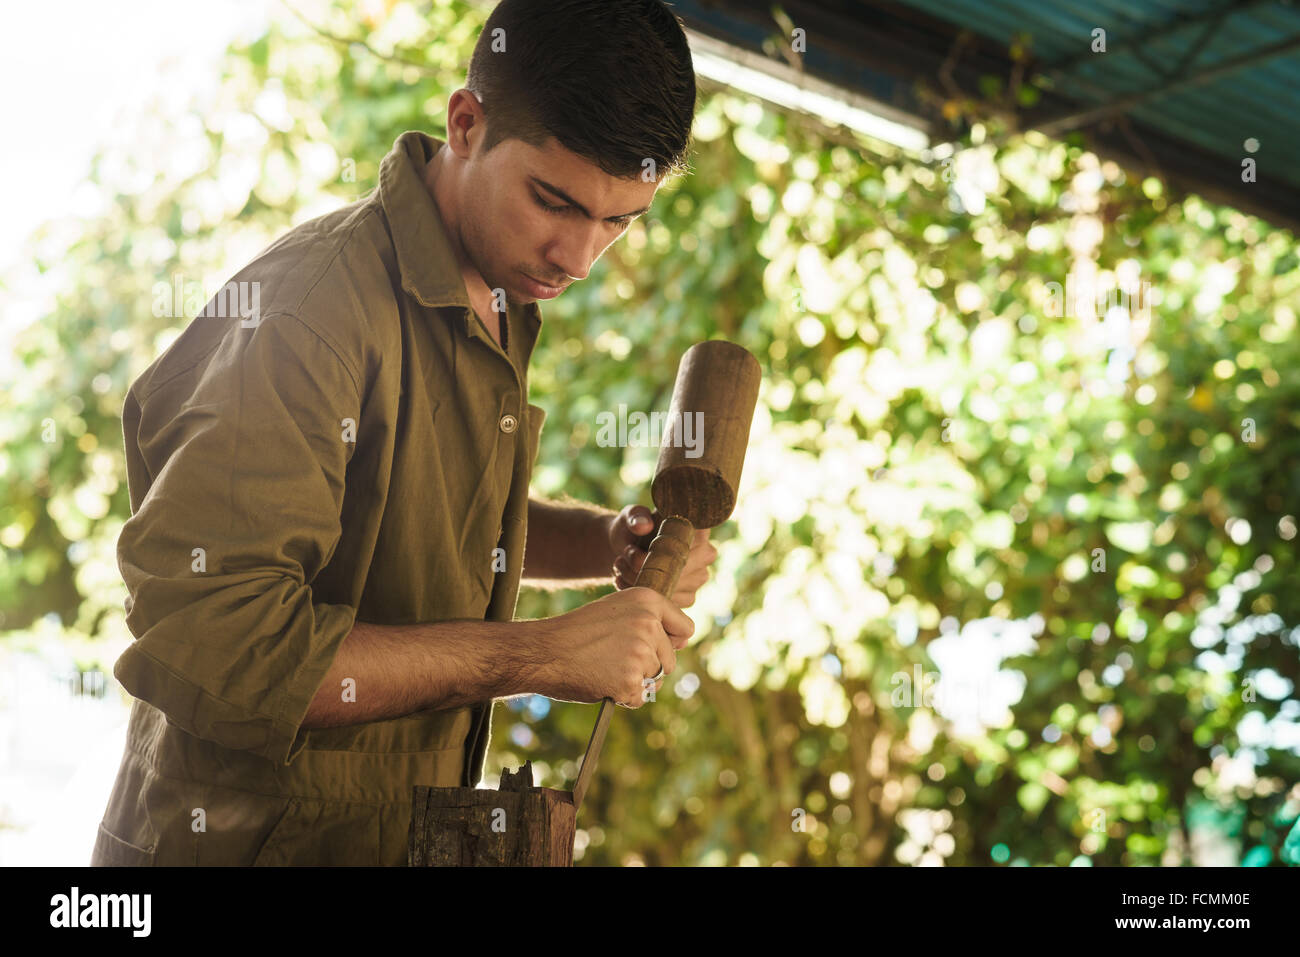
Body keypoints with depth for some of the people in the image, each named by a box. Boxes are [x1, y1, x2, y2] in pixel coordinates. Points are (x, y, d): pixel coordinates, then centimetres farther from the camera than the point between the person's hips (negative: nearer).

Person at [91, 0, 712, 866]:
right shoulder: (309, 306, -25)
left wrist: (609, 544, -2)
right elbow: (198, 641, -31)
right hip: (250, 837, -8)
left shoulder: (497, 299, 4)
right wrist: (544, 654, -29)